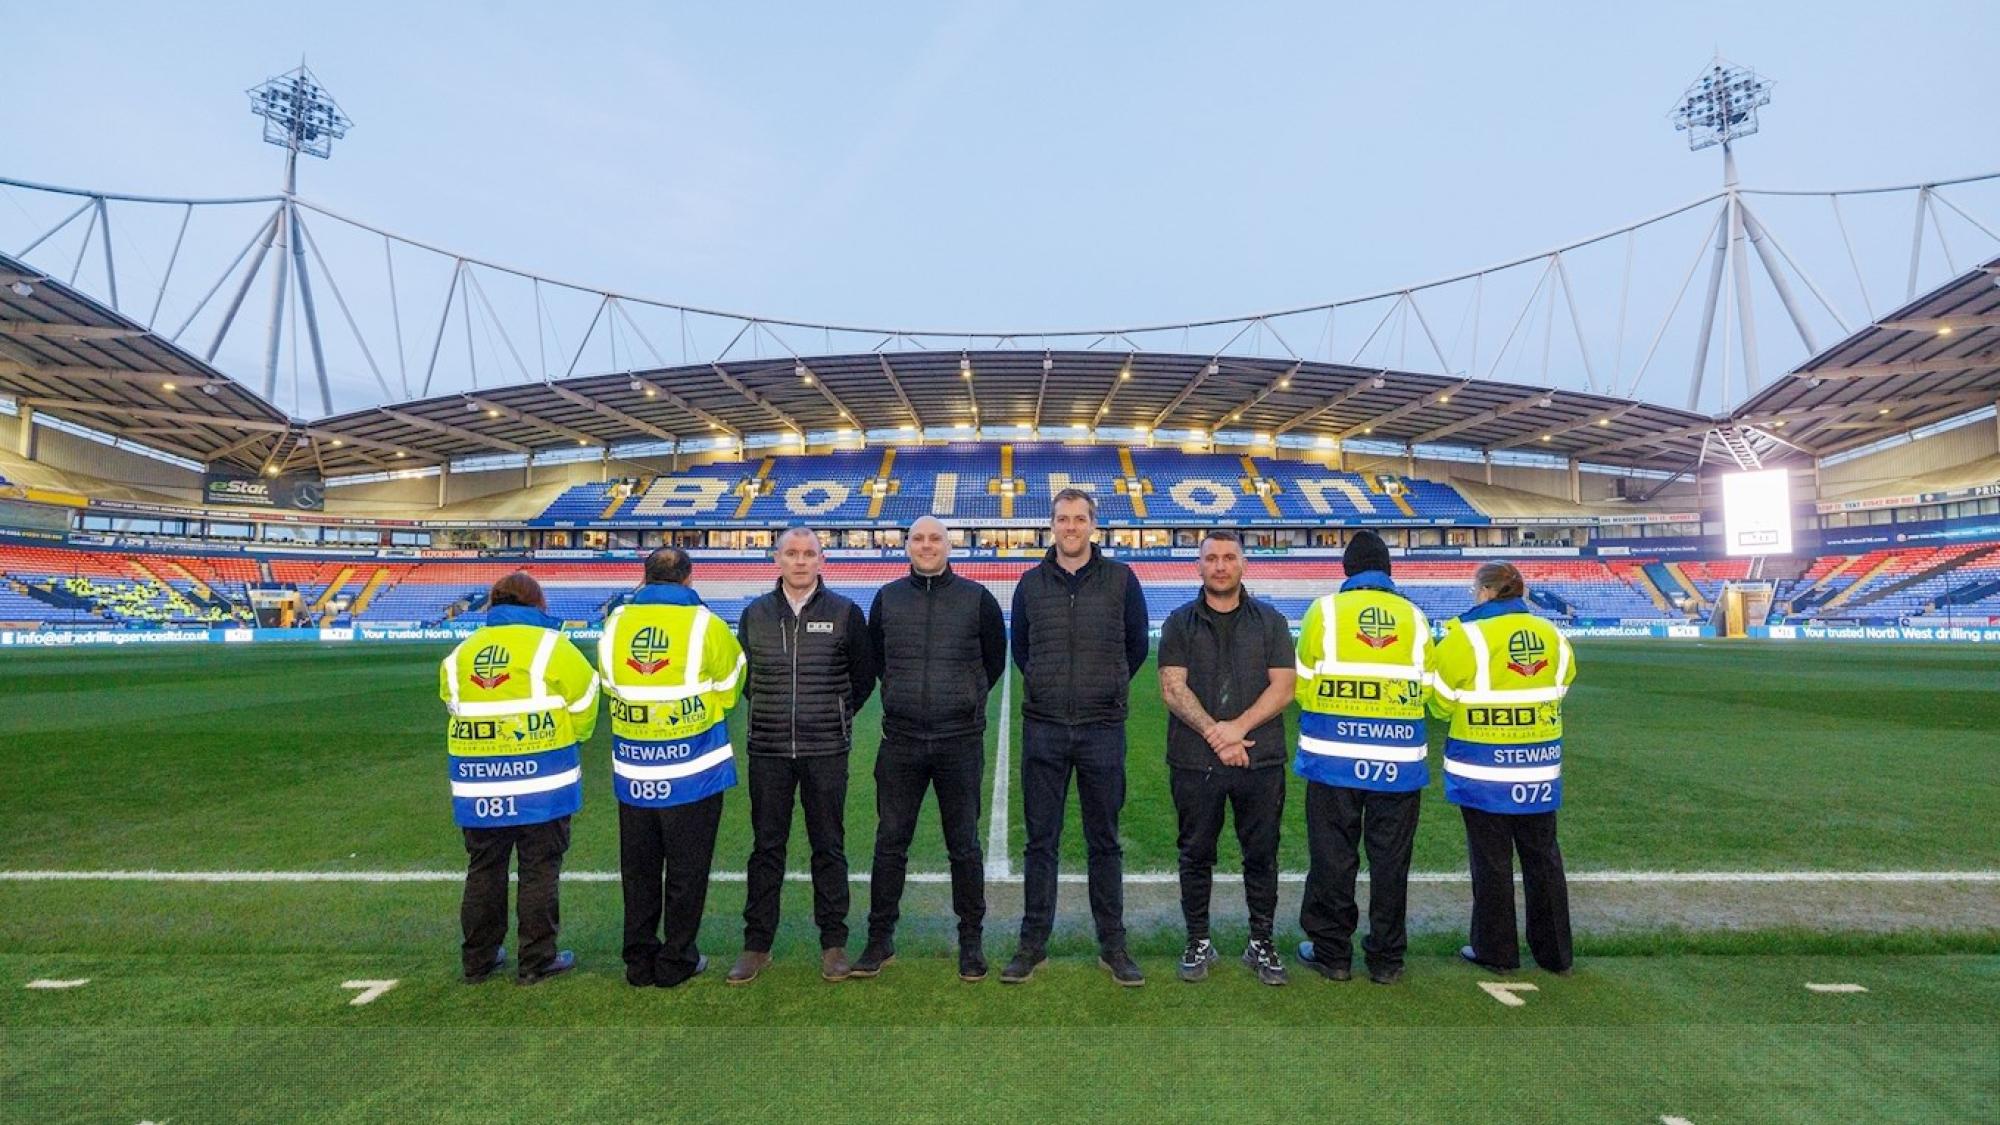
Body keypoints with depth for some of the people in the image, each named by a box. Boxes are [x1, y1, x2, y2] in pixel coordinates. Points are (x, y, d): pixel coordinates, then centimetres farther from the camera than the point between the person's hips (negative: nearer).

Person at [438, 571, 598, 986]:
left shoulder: (460, 654, 7)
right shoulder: (551, 646, -7)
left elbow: (454, 706, 9)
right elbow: (583, 706, -6)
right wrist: (568, 740, 14)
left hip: (477, 784, 4)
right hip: (541, 781, -4)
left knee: (483, 871, 17)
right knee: (539, 870, 7)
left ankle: (479, 959, 27)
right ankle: (537, 960, 13)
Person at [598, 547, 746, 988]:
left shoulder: (616, 623, -1)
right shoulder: (705, 625, -11)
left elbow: (609, 688, 7)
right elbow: (730, 690, -1)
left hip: (631, 774, 4)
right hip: (693, 771, -3)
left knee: (638, 870, 17)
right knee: (686, 870, 11)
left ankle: (639, 962, 27)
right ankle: (676, 961, 20)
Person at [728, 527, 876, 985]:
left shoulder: (845, 613, -1)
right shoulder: (755, 614, 4)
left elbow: (863, 675, 8)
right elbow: (742, 673, 17)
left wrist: (836, 717, 7)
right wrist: (774, 713, 12)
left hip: (827, 752, -2)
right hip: (768, 751, 2)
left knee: (829, 847, 7)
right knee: (766, 847, 9)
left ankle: (834, 943, 19)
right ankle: (757, 944, 21)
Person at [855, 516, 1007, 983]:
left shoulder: (977, 598, -1)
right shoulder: (887, 598, 4)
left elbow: (994, 662, 10)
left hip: (960, 742, -1)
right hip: (900, 741, 2)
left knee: (964, 846, 8)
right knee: (890, 843, 8)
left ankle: (971, 940, 22)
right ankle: (880, 938, 23)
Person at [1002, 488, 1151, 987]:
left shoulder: (1121, 579, 1)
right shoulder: (1031, 584, 5)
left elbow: (1137, 645, 11)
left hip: (1102, 729, -1)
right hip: (1043, 728, 1)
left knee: (1104, 842, 9)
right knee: (1040, 841, 8)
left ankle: (1113, 945, 21)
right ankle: (1033, 943, 19)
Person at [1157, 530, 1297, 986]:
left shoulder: (1270, 621, 7)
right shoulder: (1180, 622, 5)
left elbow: (1283, 688, -1)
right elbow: (1173, 689, -4)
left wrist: (1237, 727, -14)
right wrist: (1213, 734, -15)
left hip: (1261, 760, 1)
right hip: (1194, 761, 0)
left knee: (1261, 855, 8)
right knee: (1196, 855, 8)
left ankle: (1261, 942, 24)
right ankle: (1198, 941, 23)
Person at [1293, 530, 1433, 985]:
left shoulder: (1325, 610, -4)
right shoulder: (1415, 617, 3)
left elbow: (1303, 685, -2)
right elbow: (1427, 691, 6)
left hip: (1335, 756, -2)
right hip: (1399, 760, 2)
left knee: (1333, 857, 8)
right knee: (1390, 860, 12)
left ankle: (1332, 952, 18)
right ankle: (1386, 957, 21)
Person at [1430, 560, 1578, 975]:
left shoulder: (1468, 636, -16)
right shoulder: (1551, 635, 1)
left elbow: (1441, 702, -10)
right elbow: (1561, 686, 11)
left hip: (1485, 770, -5)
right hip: (1540, 767, 5)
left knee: (1491, 860, 7)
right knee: (1543, 856, 16)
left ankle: (1496, 951, 16)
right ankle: (1554, 951, 26)